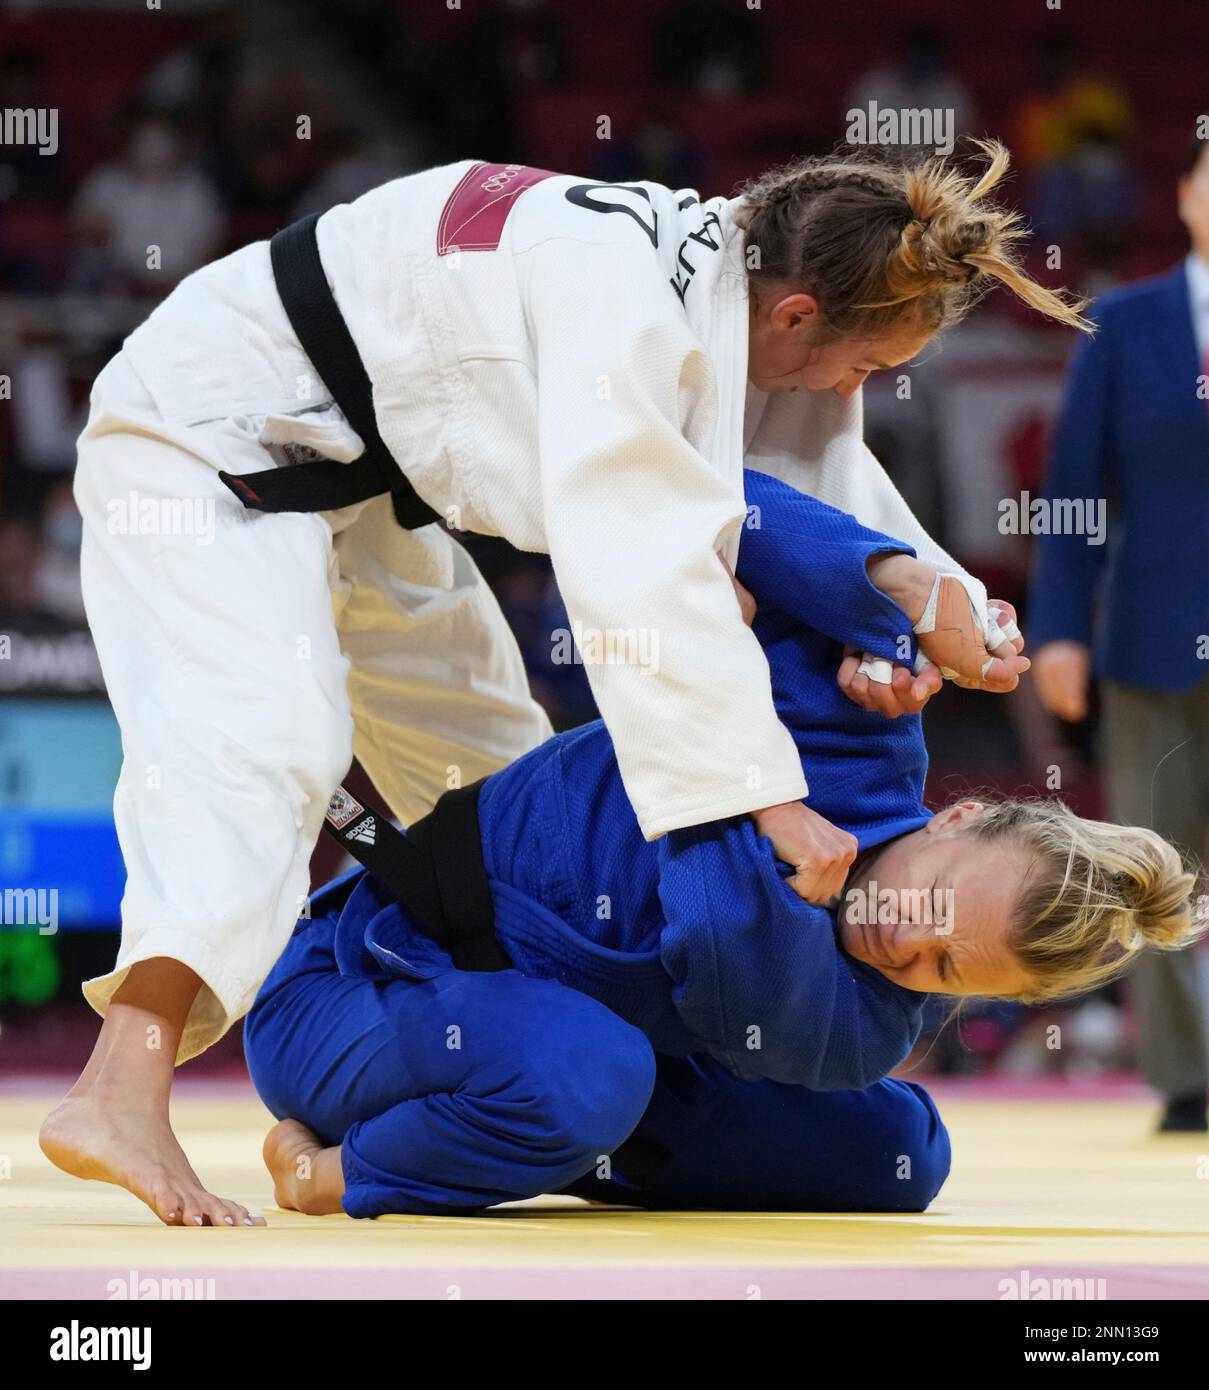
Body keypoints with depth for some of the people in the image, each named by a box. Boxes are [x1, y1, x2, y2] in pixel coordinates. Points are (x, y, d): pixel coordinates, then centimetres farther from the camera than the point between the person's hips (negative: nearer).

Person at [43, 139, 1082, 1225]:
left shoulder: (724, 273, -7)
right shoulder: (624, 300, -35)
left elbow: (819, 473, 2)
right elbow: (645, 572, -42)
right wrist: (770, 797, -43)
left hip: (345, 473, 10)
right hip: (206, 442, -10)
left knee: (482, 754, 17)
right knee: (263, 738, -30)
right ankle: (121, 1096, -44)